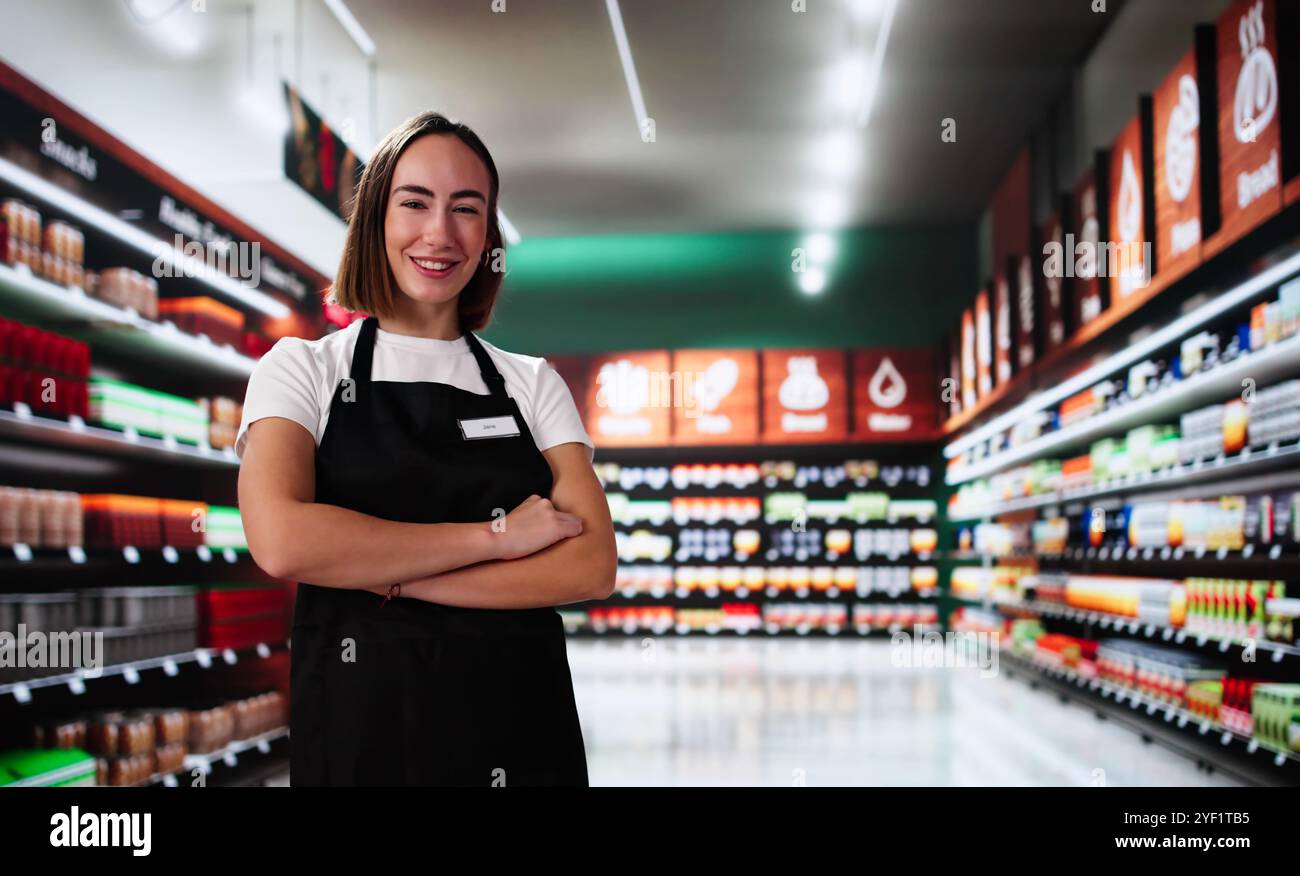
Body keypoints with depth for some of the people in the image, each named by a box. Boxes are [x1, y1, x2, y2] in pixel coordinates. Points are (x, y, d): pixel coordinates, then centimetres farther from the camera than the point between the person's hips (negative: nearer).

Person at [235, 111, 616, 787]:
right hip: (358, 733, -2)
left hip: (524, 740, 2)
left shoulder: (533, 382, 7)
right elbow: (280, 541, -18)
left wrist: (385, 575, -15)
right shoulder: (303, 369, 1)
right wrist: (496, 534, -15)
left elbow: (593, 566, -7)